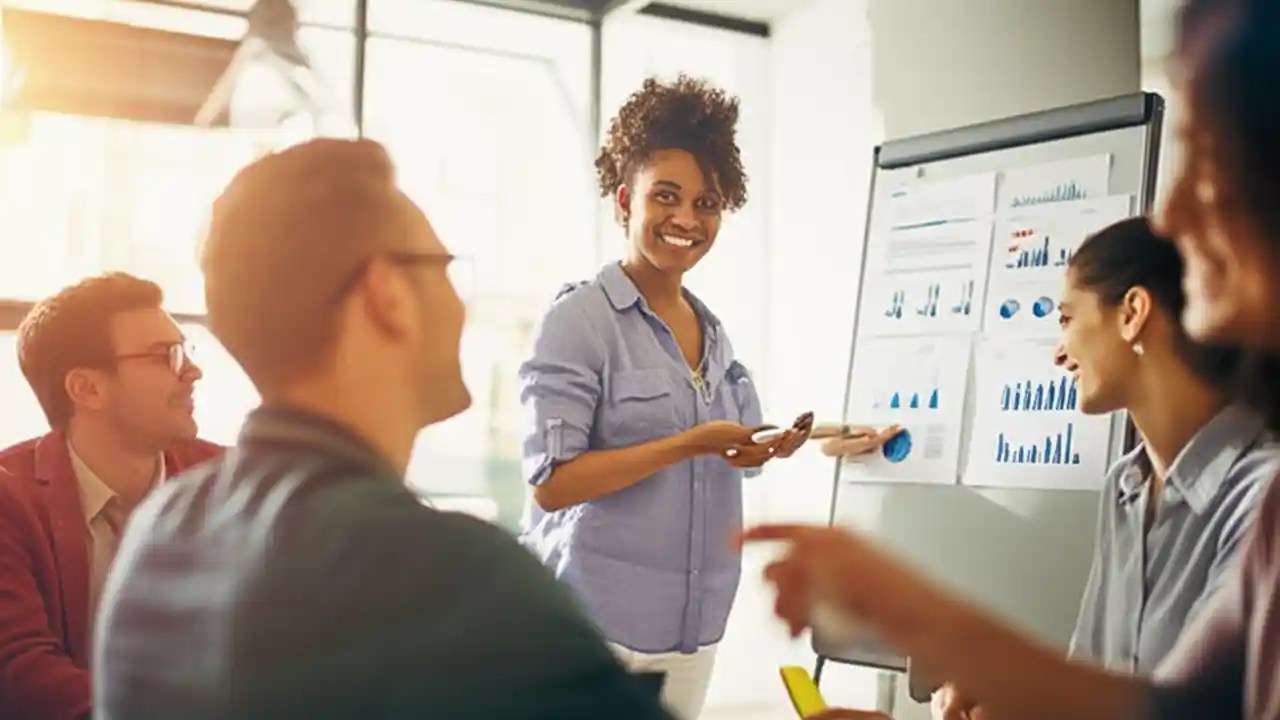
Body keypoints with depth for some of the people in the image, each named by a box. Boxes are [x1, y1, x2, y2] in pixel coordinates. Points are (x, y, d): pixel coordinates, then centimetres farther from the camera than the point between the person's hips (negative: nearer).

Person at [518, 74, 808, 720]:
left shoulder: (713, 333, 11)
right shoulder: (579, 318, -10)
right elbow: (551, 483, -17)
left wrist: (762, 450, -5)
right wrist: (687, 446, -21)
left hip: (692, 626, 7)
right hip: (595, 623, -6)